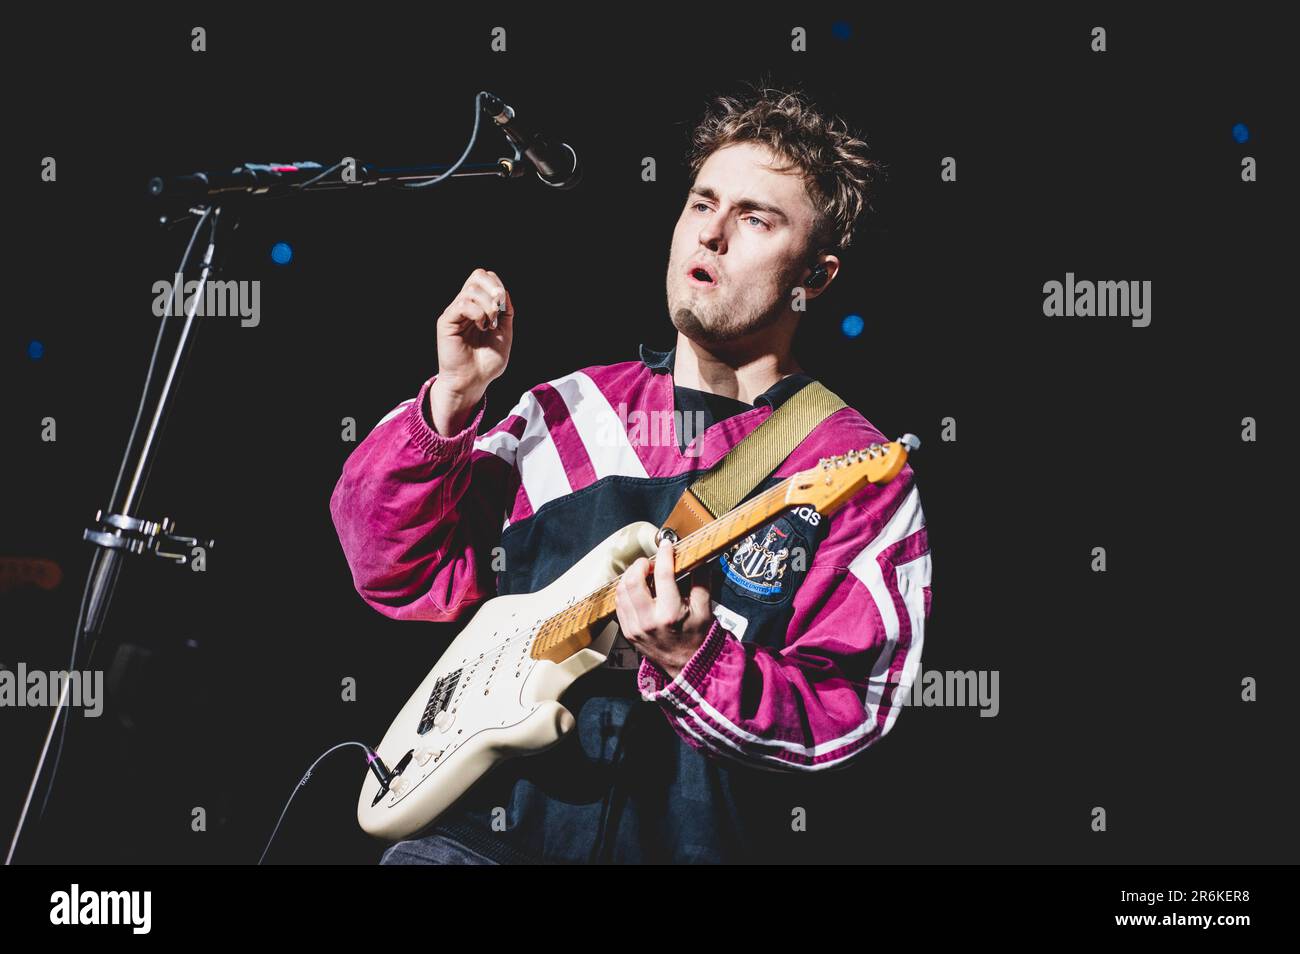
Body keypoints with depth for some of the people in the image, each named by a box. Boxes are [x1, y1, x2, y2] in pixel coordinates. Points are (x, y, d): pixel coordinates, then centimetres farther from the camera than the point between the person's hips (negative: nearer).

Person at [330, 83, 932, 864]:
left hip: (691, 841, -2)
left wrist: (692, 666, -21)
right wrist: (453, 400, -1)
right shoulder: (570, 413, 12)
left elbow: (849, 714, -5)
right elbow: (402, 570, 10)